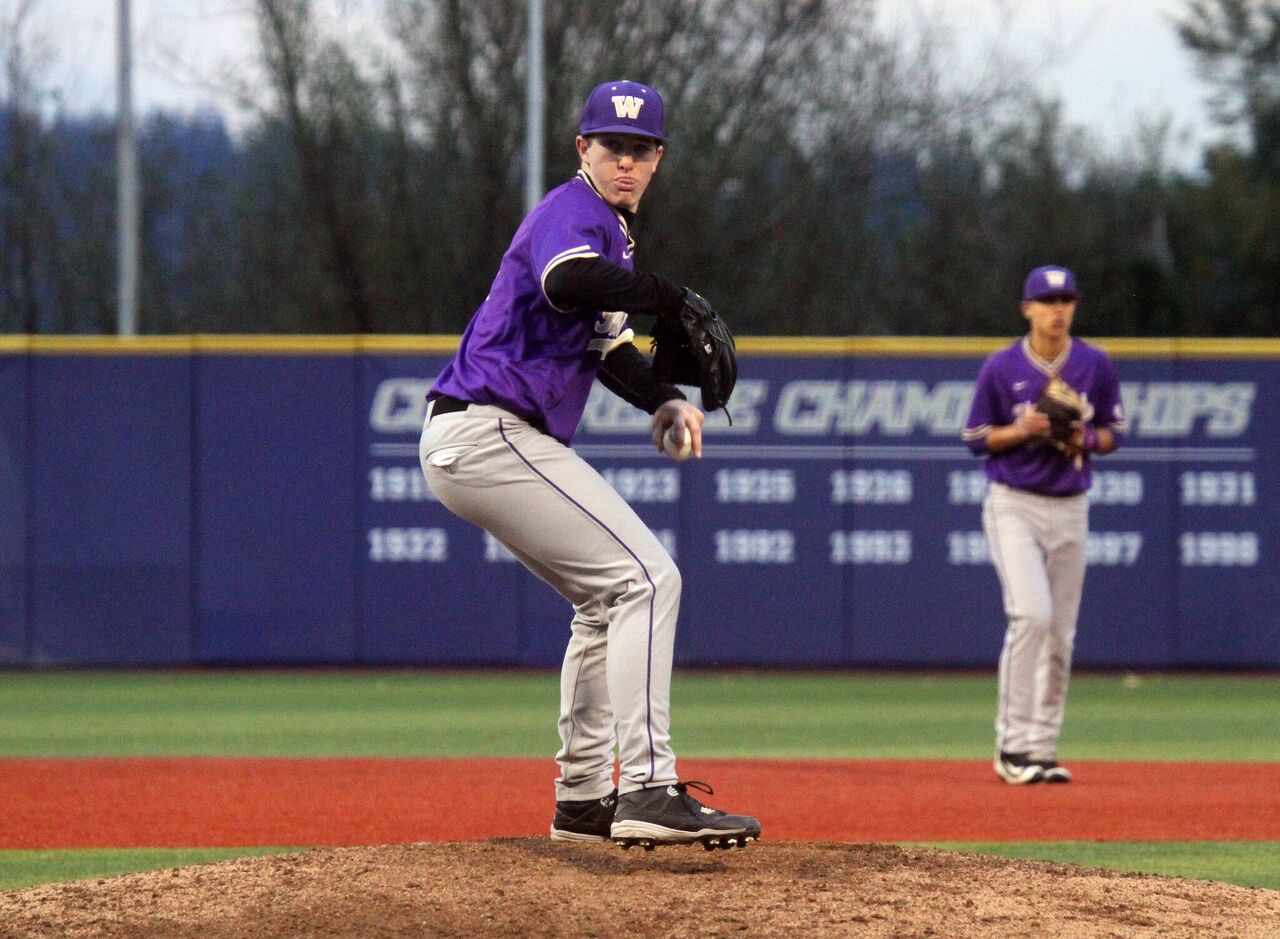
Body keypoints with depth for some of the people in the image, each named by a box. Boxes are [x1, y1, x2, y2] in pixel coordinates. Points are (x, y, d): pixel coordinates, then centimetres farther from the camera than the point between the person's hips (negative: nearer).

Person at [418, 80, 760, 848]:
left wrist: (664, 400, 9)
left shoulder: (612, 227, 20)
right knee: (646, 578, -15)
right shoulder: (576, 211, -12)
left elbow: (607, 345, 27)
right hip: (490, 433, -11)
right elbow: (568, 282, -36)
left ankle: (584, 799, 24)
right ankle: (648, 791, -22)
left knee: (607, 597, 21)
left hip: (471, 443, 11)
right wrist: (673, 298, -27)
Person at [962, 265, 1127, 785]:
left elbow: (1113, 432, 9)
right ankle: (1012, 743, -15)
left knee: (1060, 635, 6)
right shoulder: (1001, 367, -6)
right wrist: (1022, 430, -18)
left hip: (1070, 509, 4)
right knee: (1032, 613, -20)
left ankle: (1042, 748, 16)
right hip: (1013, 507, -4)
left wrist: (1085, 439, -12)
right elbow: (975, 439, 0)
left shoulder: (1096, 366, 2)